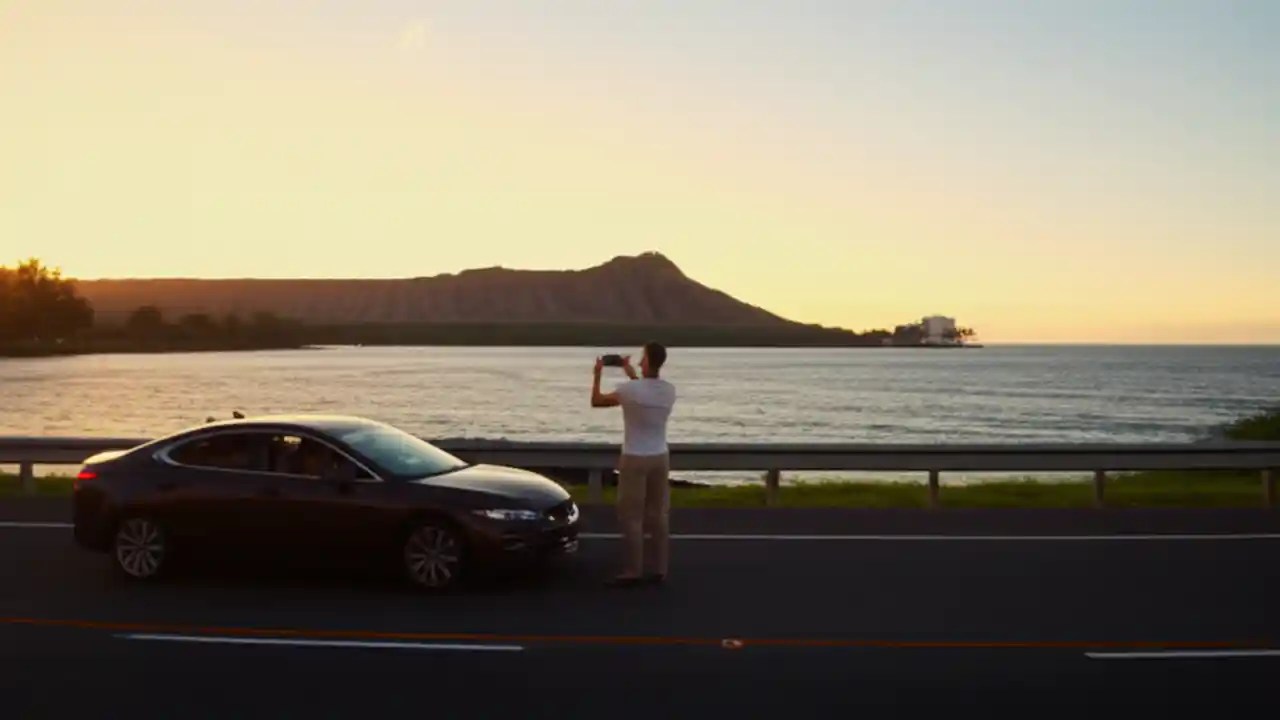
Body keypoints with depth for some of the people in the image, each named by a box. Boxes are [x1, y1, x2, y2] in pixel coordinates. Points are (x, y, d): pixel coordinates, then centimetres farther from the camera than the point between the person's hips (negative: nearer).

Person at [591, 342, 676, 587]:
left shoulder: (630, 389, -16)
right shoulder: (669, 391, 0)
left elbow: (596, 401, -1)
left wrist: (598, 374, 13)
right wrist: (630, 373, 29)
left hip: (635, 459, -5)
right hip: (660, 457, 6)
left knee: (631, 518, 1)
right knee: (658, 516, 9)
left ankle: (632, 572, 3)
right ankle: (658, 569, 14)